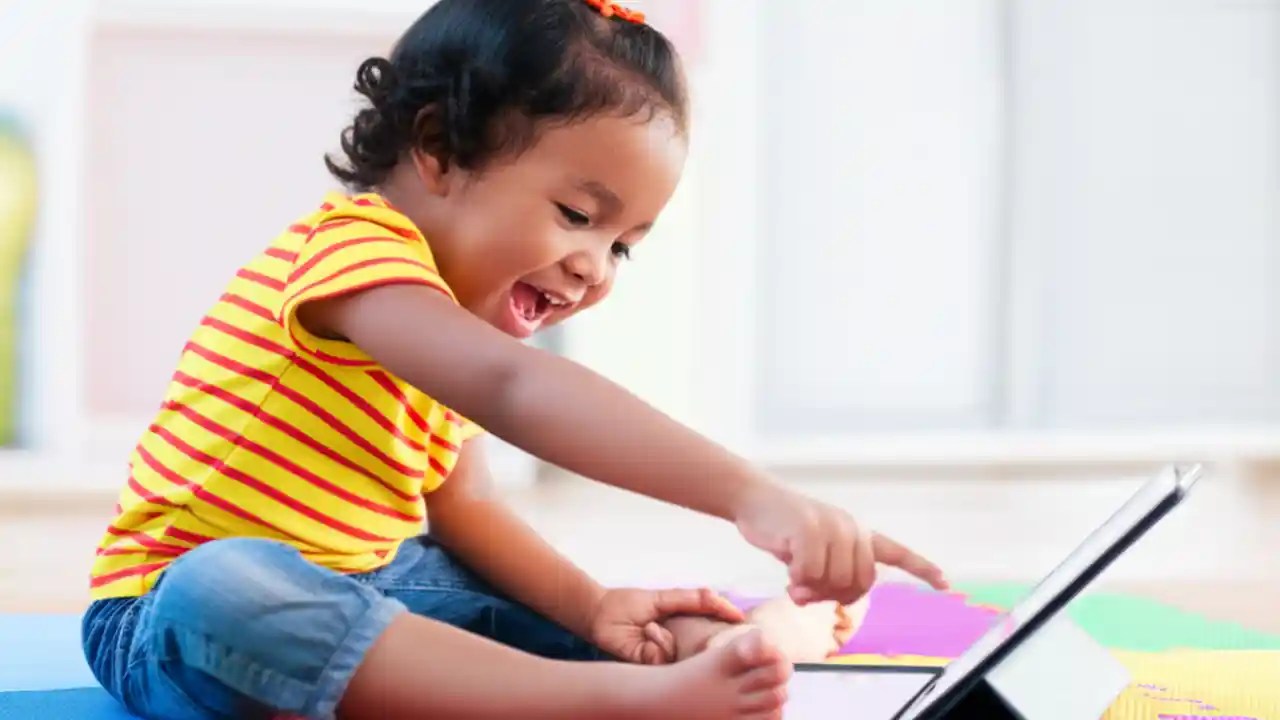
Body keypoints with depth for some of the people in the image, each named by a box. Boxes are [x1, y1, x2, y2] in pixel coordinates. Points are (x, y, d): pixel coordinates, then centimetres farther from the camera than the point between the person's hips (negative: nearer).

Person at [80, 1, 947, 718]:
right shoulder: (356, 249, -21)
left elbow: (461, 508, 7)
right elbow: (514, 388, -39)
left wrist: (590, 607, -12)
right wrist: (749, 495, -50)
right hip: (184, 607, -9)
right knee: (231, 590, -42)